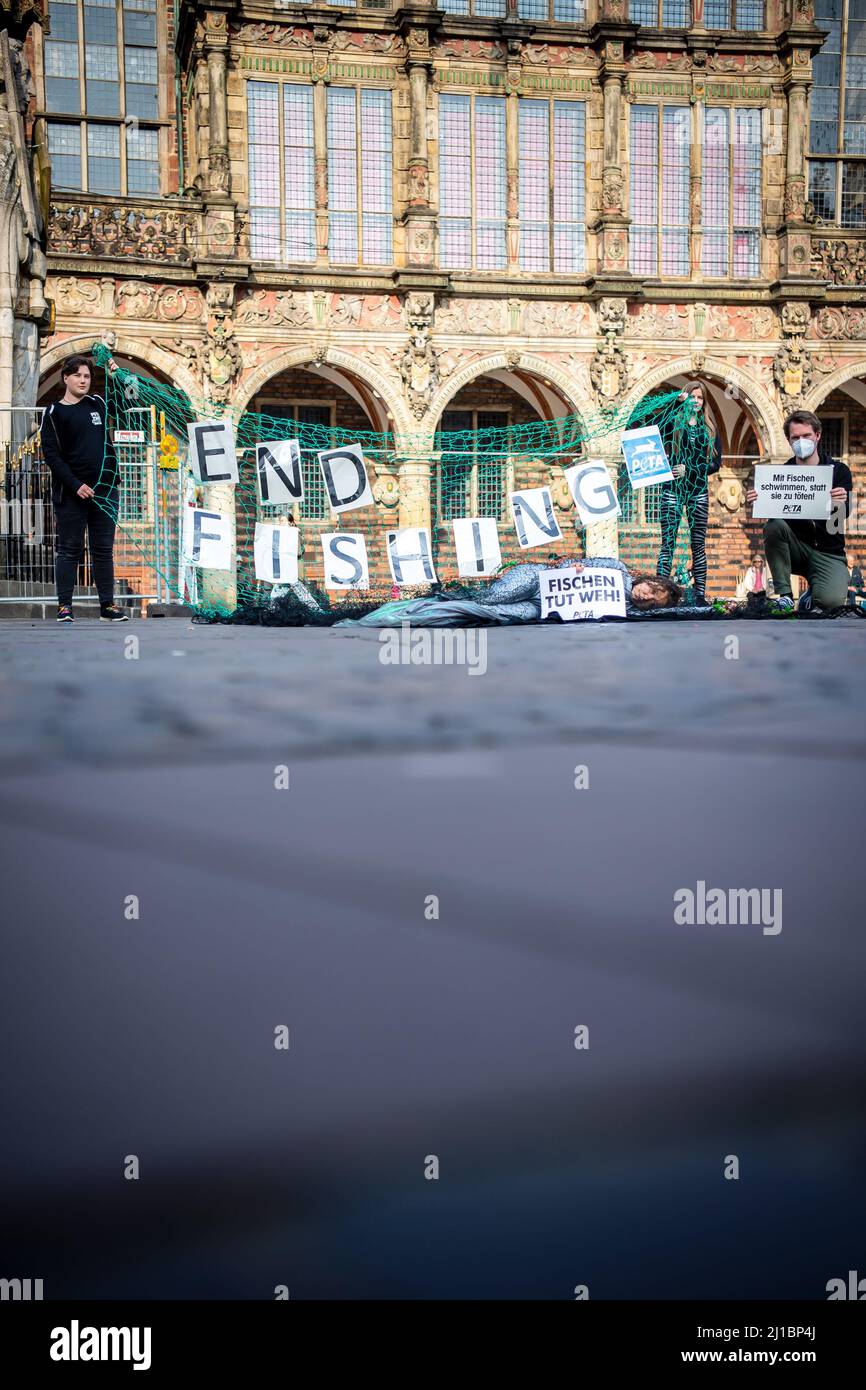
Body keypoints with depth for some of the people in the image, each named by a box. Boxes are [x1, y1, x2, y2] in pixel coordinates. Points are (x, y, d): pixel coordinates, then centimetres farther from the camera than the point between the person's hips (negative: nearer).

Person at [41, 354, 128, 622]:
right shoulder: (54, 413, 1)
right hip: (71, 493, -4)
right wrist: (75, 485, -16)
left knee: (103, 550, 6)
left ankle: (107, 605, 10)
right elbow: (50, 454, -7)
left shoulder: (98, 404, 12)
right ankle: (64, 606, 3)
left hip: (105, 490, 4)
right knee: (69, 550, -1)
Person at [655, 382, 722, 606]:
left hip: (698, 491, 2)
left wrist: (689, 469, -10)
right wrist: (680, 404, -24)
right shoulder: (673, 423, 6)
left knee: (698, 544, 2)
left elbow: (716, 463, 3)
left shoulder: (710, 429, 11)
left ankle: (700, 595, 2)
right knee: (668, 542, -5)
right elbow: (659, 426, -17)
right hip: (672, 489, -2)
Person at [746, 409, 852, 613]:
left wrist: (842, 503, -39)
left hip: (828, 553, -2)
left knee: (831, 601, -28)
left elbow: (843, 515, -16)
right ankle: (784, 593, -17)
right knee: (774, 526, -30)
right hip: (796, 548, 2)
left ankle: (815, 590, 11)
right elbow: (771, 511, -10)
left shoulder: (839, 471, -2)